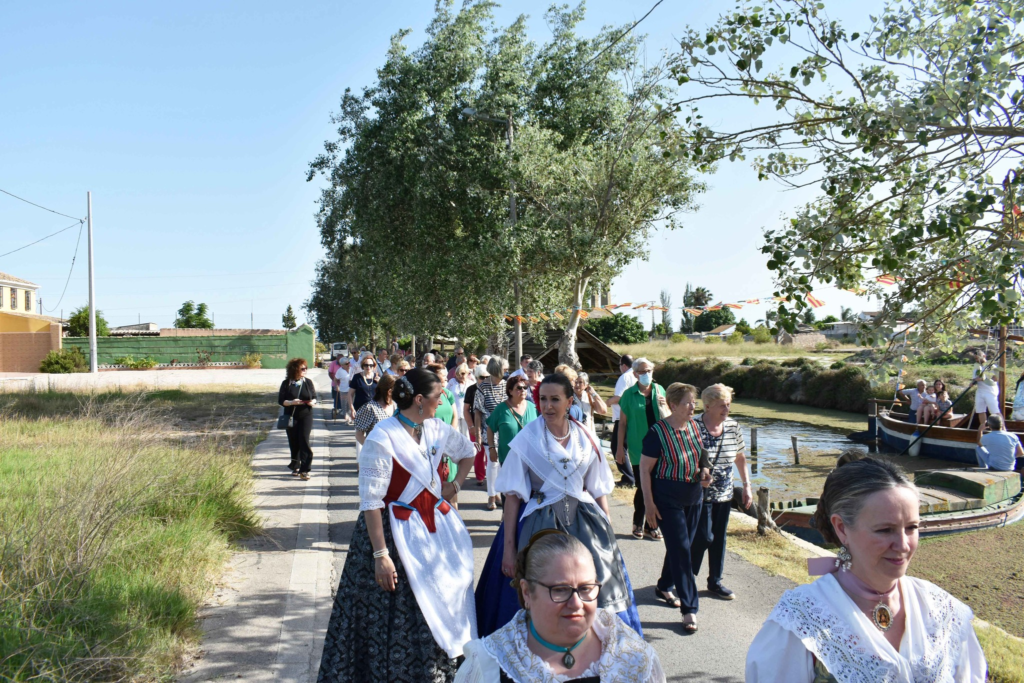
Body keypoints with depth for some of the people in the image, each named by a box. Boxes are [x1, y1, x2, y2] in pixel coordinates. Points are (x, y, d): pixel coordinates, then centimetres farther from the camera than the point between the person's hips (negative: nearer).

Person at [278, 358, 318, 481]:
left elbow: (314, 397, 10)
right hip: (291, 417, 0)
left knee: (304, 441, -11)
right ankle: (295, 466, 27)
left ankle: (304, 470, -9)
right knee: (294, 443, 8)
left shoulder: (308, 382, 3)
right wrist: (292, 402, -20)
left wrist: (313, 402, -13)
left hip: (306, 416, 0)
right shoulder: (286, 383, -1)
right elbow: (280, 401, -2)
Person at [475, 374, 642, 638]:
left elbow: (599, 490, 9)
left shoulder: (584, 438, 4)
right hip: (540, 524, -3)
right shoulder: (527, 439, -4)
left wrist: (607, 531, 2)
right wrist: (508, 547, -11)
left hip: (583, 522, 3)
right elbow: (513, 495, -6)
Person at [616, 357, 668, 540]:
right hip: (638, 448, -3)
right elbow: (622, 423, 0)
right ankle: (638, 524, 19)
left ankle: (650, 525, 18)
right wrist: (620, 447, -4)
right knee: (642, 487, 2)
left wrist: (664, 406, -7)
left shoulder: (659, 390, 7)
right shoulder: (629, 394, -3)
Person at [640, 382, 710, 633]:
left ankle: (665, 587, 38)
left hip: (694, 497, 7)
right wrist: (648, 502, -15)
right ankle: (690, 608, -1)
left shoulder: (694, 426, 2)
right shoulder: (658, 432, -17)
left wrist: (704, 471, -3)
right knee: (680, 549, -6)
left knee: (680, 545, 16)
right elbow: (645, 468, -13)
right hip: (668, 499, -7)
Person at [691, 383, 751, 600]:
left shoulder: (733, 427, 2)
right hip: (700, 494, -6)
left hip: (724, 493, 6)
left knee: (719, 538, 11)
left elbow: (740, 458, 13)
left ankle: (715, 582, 25)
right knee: (703, 537, -5)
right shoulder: (694, 426, -15)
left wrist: (746, 485, 12)